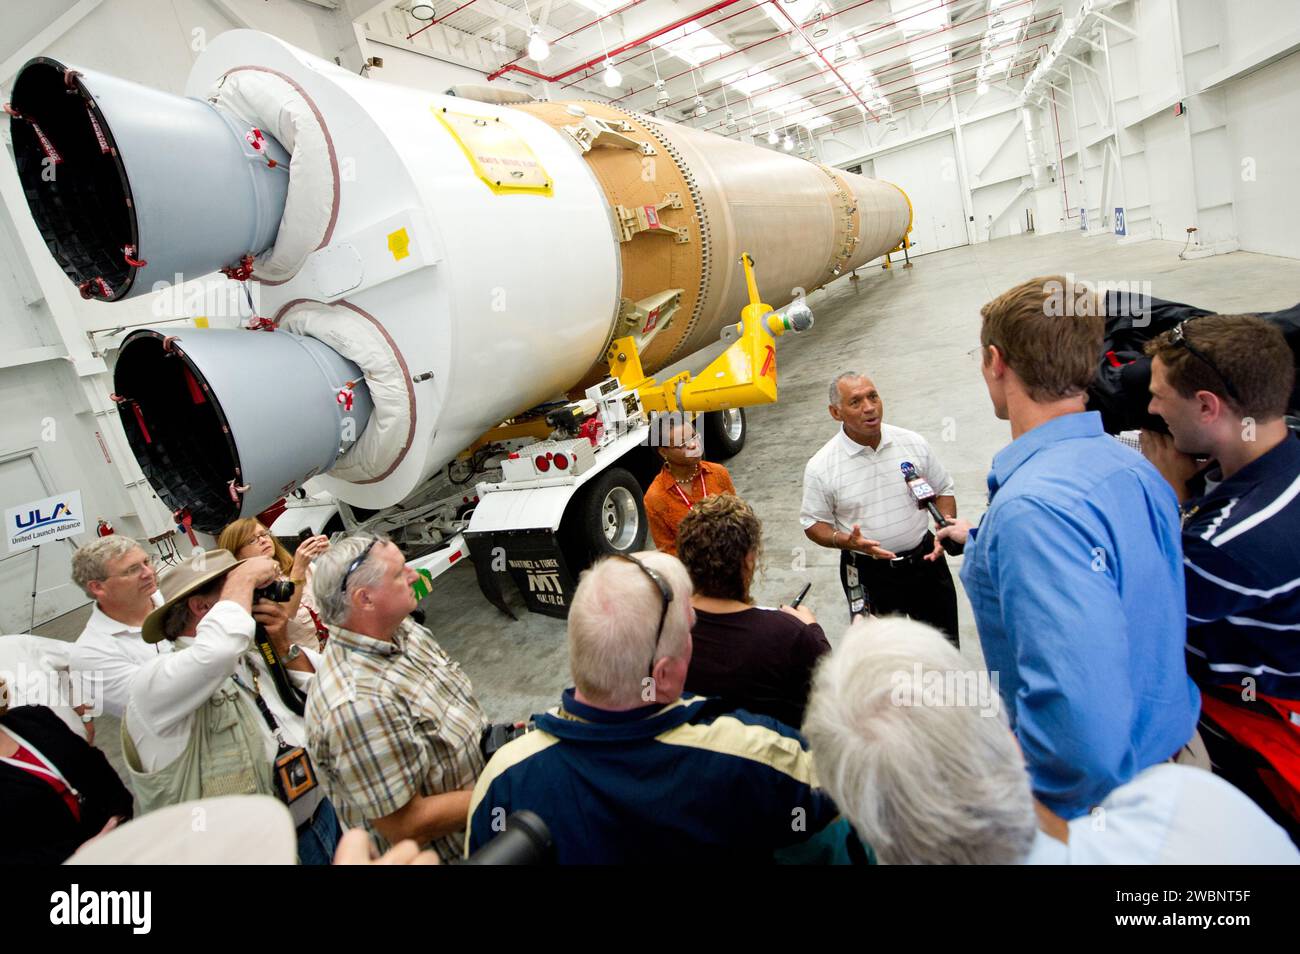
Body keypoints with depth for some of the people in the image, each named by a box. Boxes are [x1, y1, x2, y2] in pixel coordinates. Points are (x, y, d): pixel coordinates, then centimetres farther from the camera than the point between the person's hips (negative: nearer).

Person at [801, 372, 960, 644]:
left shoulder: (913, 443, -4)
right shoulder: (821, 467, -13)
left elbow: (943, 489, 8)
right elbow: (813, 523, -5)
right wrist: (846, 540, -24)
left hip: (925, 560, 3)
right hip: (869, 575, -3)